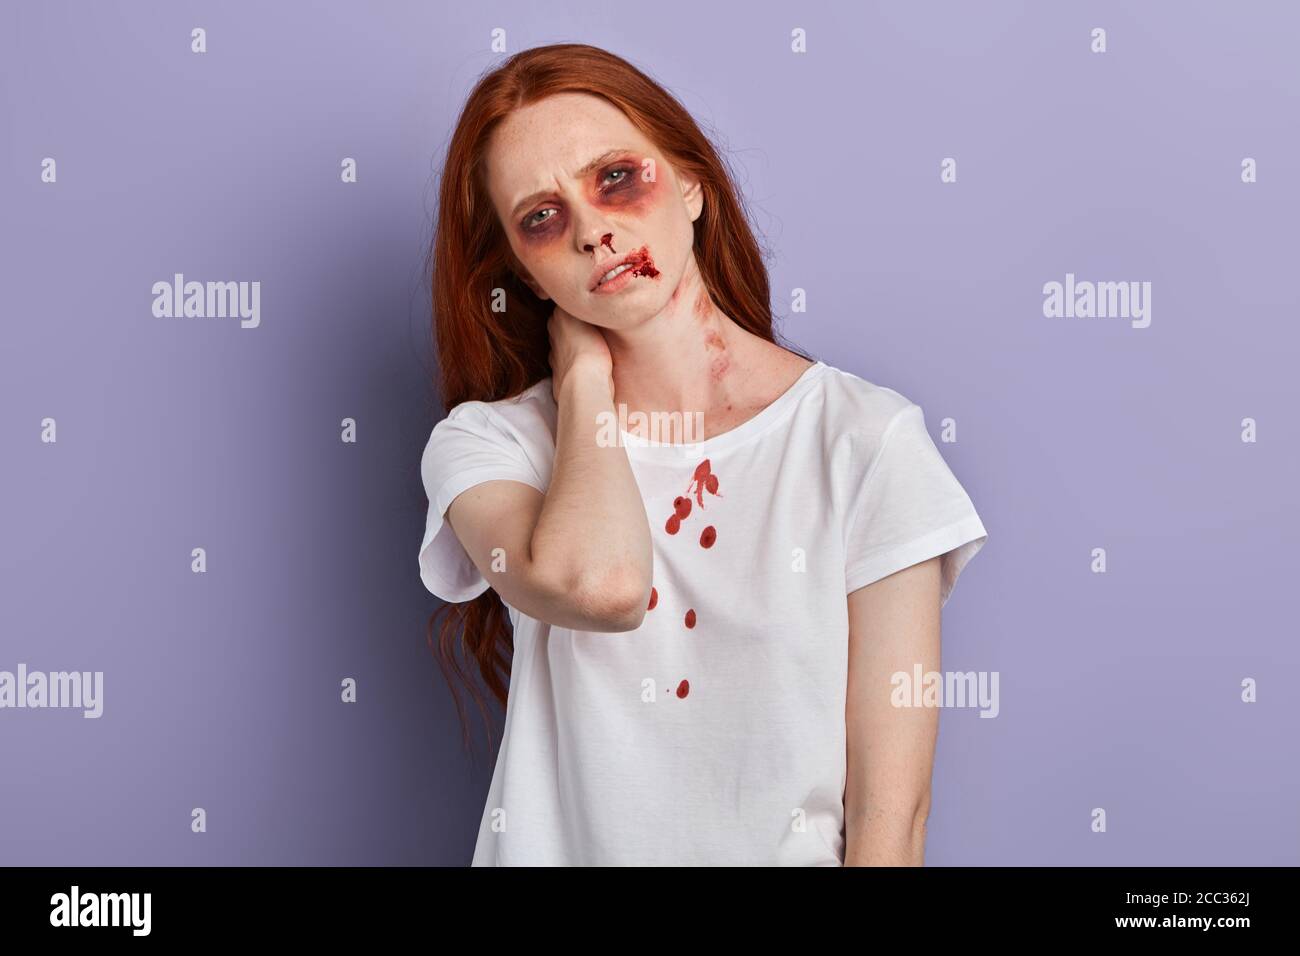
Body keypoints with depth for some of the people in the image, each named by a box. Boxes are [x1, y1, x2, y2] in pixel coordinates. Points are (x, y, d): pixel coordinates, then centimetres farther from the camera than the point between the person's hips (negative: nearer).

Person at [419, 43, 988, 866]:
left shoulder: (867, 438, -4)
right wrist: (583, 373, -7)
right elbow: (598, 584, -21)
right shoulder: (488, 443, 1)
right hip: (560, 842, 2)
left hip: (796, 848, -1)